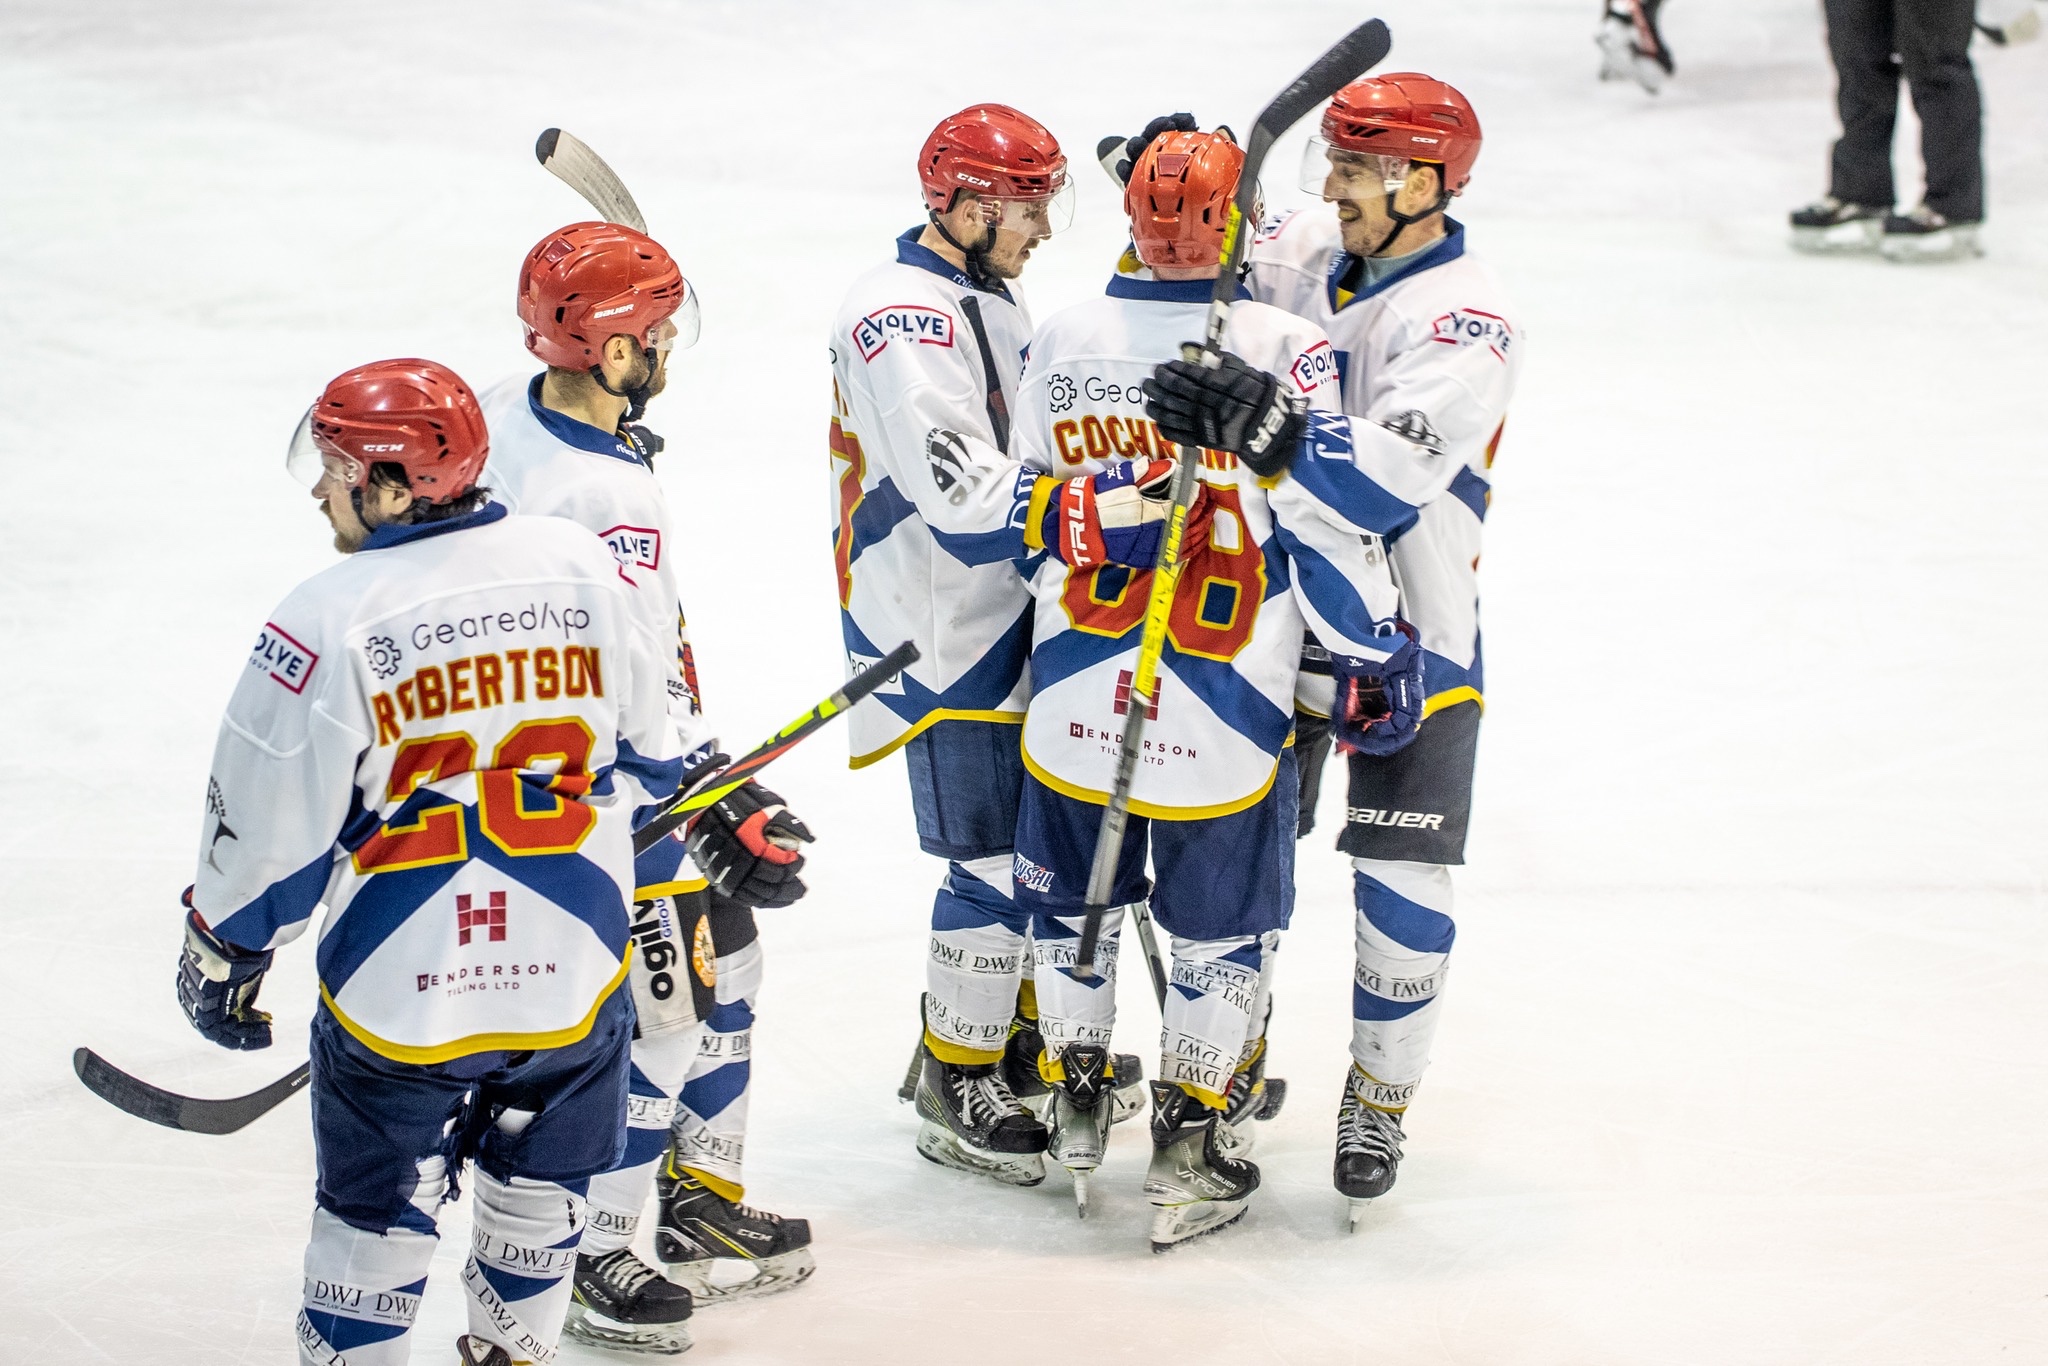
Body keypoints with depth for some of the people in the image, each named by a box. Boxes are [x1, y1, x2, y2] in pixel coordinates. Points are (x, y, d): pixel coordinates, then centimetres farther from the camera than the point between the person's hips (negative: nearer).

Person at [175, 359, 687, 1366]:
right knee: (538, 1187, 24)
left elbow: (273, 827, -11)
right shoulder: (578, 566, -5)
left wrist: (222, 950, 5)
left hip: (401, 985, -4)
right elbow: (644, 752, 9)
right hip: (573, 973, 4)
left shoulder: (332, 619, -18)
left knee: (374, 1211, 13)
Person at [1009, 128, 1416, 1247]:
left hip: (1074, 698, 3)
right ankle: (1187, 1154, 16)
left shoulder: (1060, 345, -3)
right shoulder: (1282, 349, -15)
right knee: (1221, 933, 13)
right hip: (1222, 715, -3)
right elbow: (1327, 520, -12)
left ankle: (1073, 1107, 33)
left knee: (1072, 904, 22)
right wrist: (1376, 654, 0)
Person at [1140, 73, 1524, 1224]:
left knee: (1403, 884, -4)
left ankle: (1381, 1100, 15)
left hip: (1408, 630, -5)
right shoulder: (1308, 255, 0)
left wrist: (1262, 420, -47)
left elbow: (1391, 477, -34)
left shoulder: (1467, 321, -21)